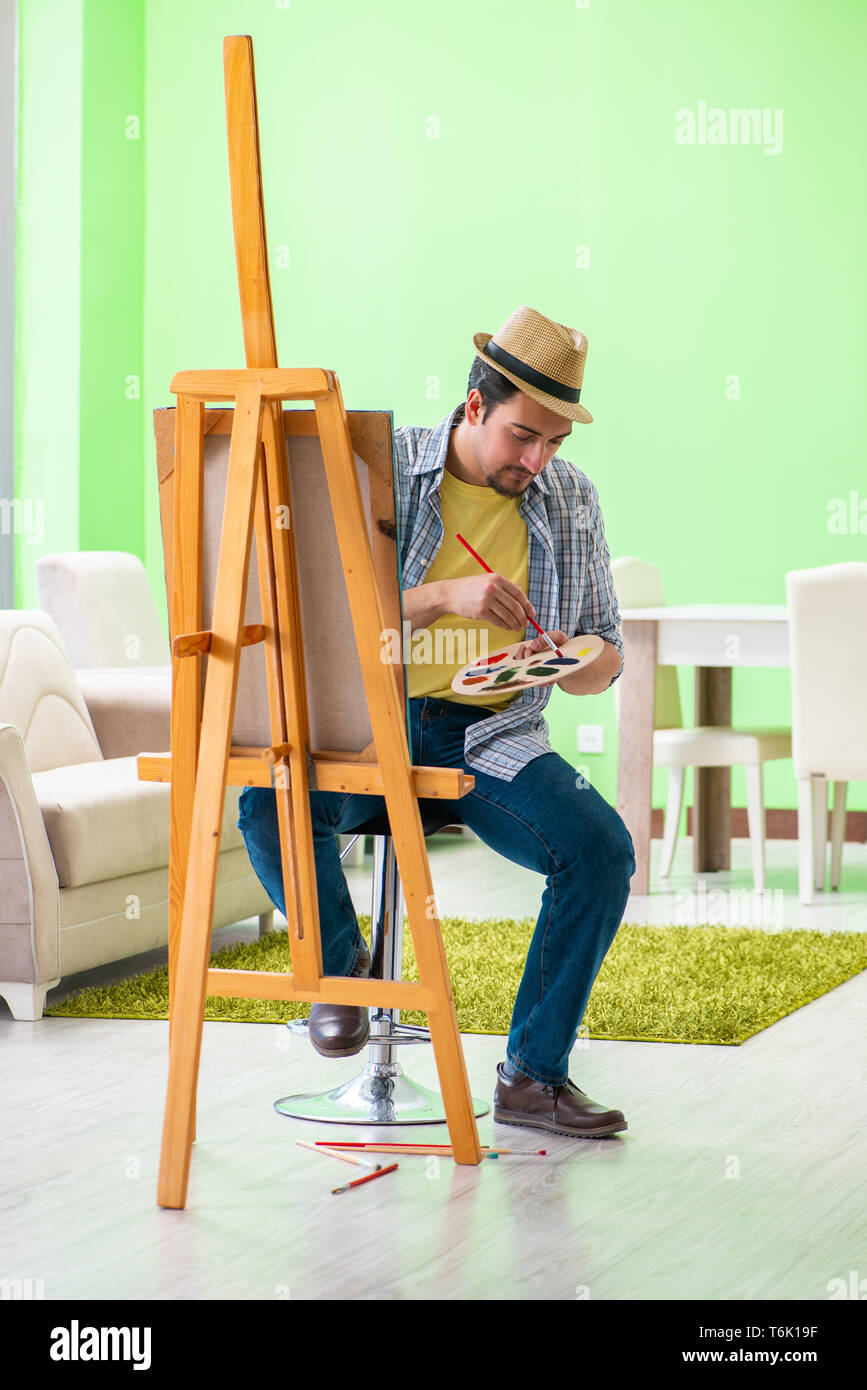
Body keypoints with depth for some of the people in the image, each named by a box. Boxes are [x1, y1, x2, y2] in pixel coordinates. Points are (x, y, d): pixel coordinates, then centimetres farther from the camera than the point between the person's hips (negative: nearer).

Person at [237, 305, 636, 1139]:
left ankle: (534, 1073, -10)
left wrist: (568, 663, -14)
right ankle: (340, 963, 0)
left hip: (493, 738, 2)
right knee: (269, 804, -32)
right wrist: (447, 594, -26)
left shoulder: (571, 500, 7)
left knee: (603, 849, -25)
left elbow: (606, 659, 11)